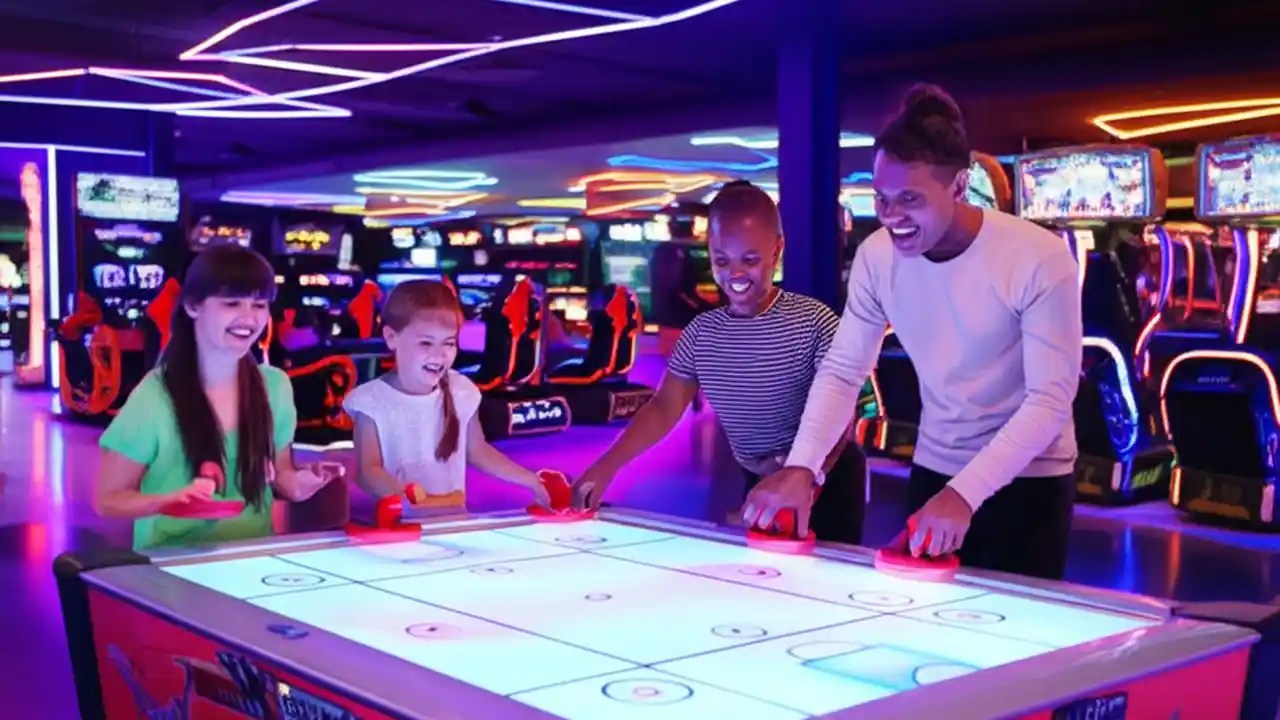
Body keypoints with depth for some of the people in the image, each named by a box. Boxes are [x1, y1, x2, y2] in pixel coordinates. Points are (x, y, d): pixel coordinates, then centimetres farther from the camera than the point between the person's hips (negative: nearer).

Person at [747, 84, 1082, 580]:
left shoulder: (1039, 259, -22)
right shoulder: (877, 256, -9)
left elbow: (1051, 399, -23)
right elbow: (842, 371, -5)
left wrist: (966, 492, -33)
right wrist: (801, 466, -21)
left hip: (1028, 481, -4)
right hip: (934, 473, 4)